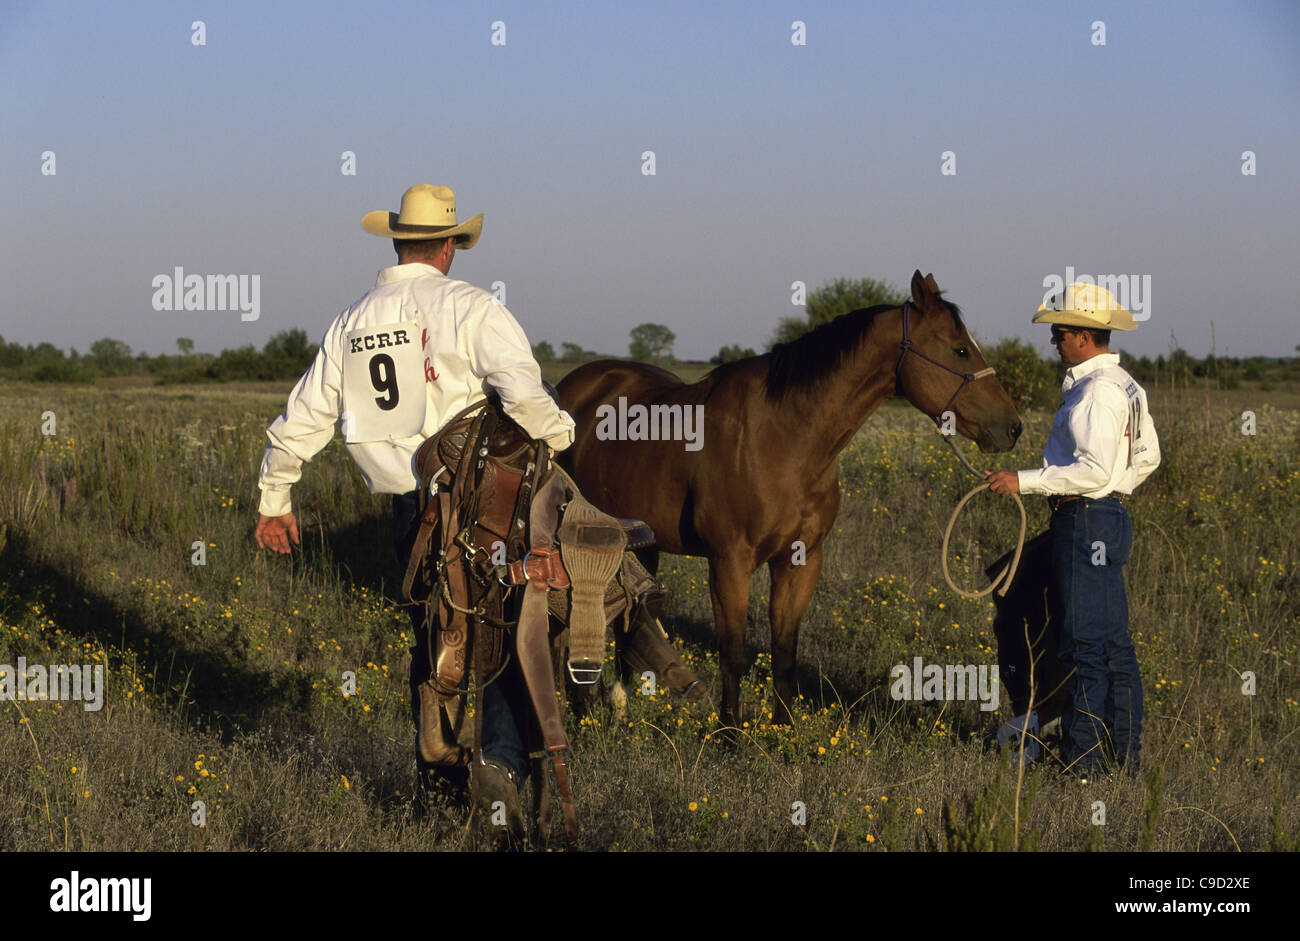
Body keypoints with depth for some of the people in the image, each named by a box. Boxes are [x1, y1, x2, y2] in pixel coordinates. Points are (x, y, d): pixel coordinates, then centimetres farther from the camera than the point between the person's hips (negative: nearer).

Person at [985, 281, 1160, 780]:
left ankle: (1082, 761, -5)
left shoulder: (1096, 390, -18)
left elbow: (1093, 471, -26)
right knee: (1113, 642, 14)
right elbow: (1148, 456, 24)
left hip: (1085, 523, -10)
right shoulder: (1122, 384, 14)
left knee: (1084, 644, -7)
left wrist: (1024, 481, -23)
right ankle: (1126, 753, 19)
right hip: (1109, 515, 10)